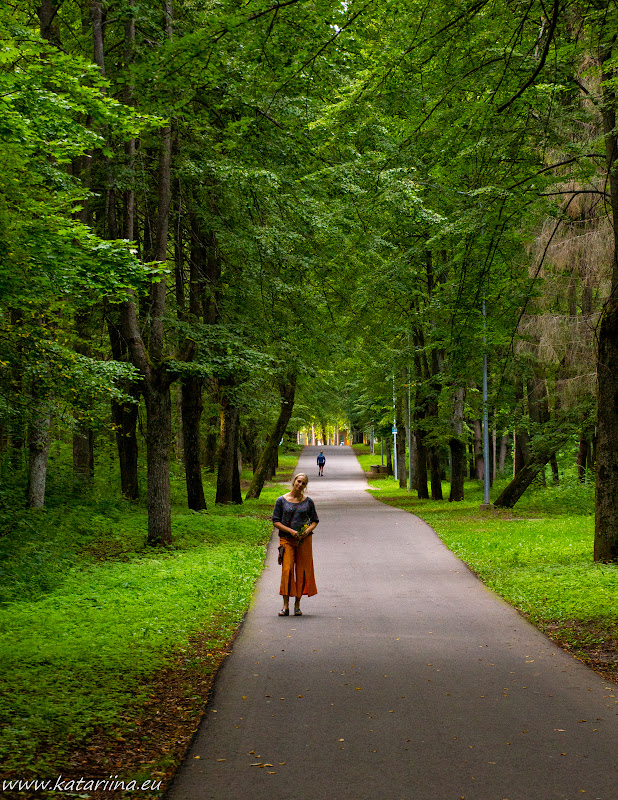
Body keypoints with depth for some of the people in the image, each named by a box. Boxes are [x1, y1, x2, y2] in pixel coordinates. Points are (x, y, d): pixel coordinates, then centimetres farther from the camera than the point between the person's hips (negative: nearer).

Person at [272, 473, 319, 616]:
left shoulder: (308, 501, 7)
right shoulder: (281, 500, 2)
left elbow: (315, 521, 11)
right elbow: (276, 521, 0)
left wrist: (307, 531, -10)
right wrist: (291, 531, -12)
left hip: (304, 540, 2)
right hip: (286, 540, -2)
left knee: (302, 572, 2)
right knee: (286, 571, -11)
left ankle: (297, 605, 12)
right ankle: (285, 606, -7)